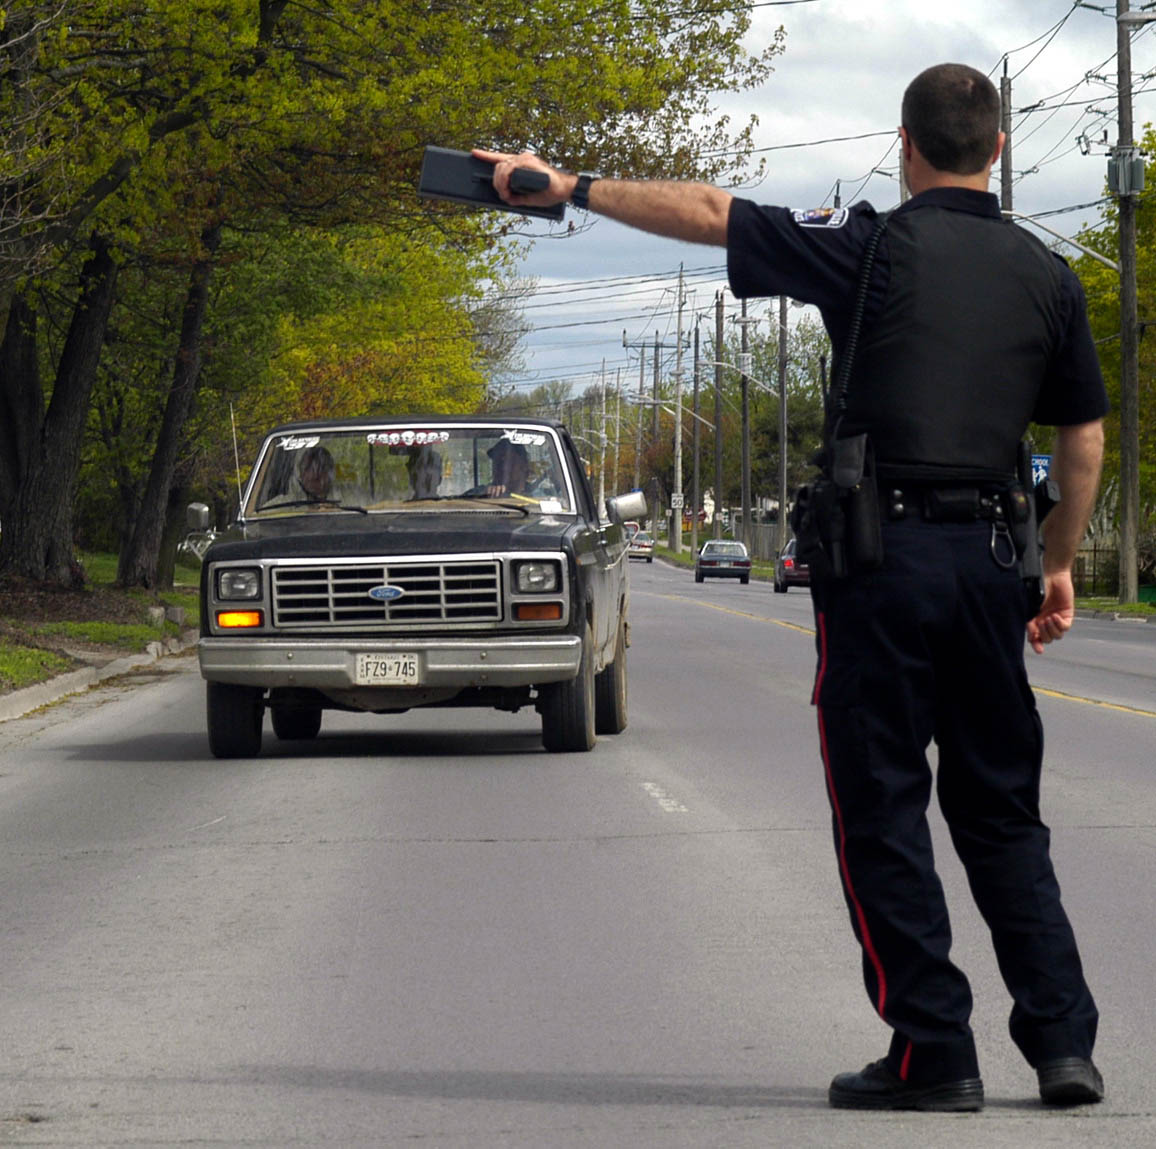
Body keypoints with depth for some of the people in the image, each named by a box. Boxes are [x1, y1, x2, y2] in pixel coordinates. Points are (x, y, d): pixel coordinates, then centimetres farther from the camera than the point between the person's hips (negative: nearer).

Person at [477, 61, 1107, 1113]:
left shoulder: (875, 247, -4)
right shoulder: (1047, 276, 8)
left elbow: (707, 214, 1)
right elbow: (1085, 437, 12)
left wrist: (569, 187, 10)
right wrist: (1061, 563, 23)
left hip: (882, 552, -4)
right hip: (987, 555, 4)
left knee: (883, 810, 2)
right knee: (1001, 812, 13)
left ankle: (933, 1054, 0)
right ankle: (1064, 1042, 7)